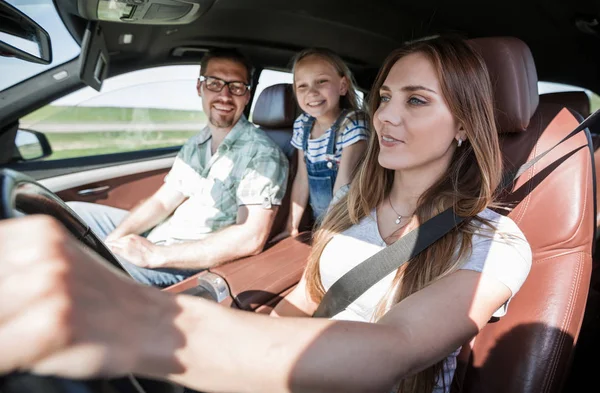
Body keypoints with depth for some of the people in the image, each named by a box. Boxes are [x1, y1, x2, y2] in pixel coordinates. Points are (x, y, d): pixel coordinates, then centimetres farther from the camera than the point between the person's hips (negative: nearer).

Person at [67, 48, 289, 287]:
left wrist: (155, 254, -27)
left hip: (195, 263, -8)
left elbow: (251, 238, -27)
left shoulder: (262, 154, -17)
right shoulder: (195, 144, 9)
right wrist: (113, 239, -9)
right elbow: (162, 202, 9)